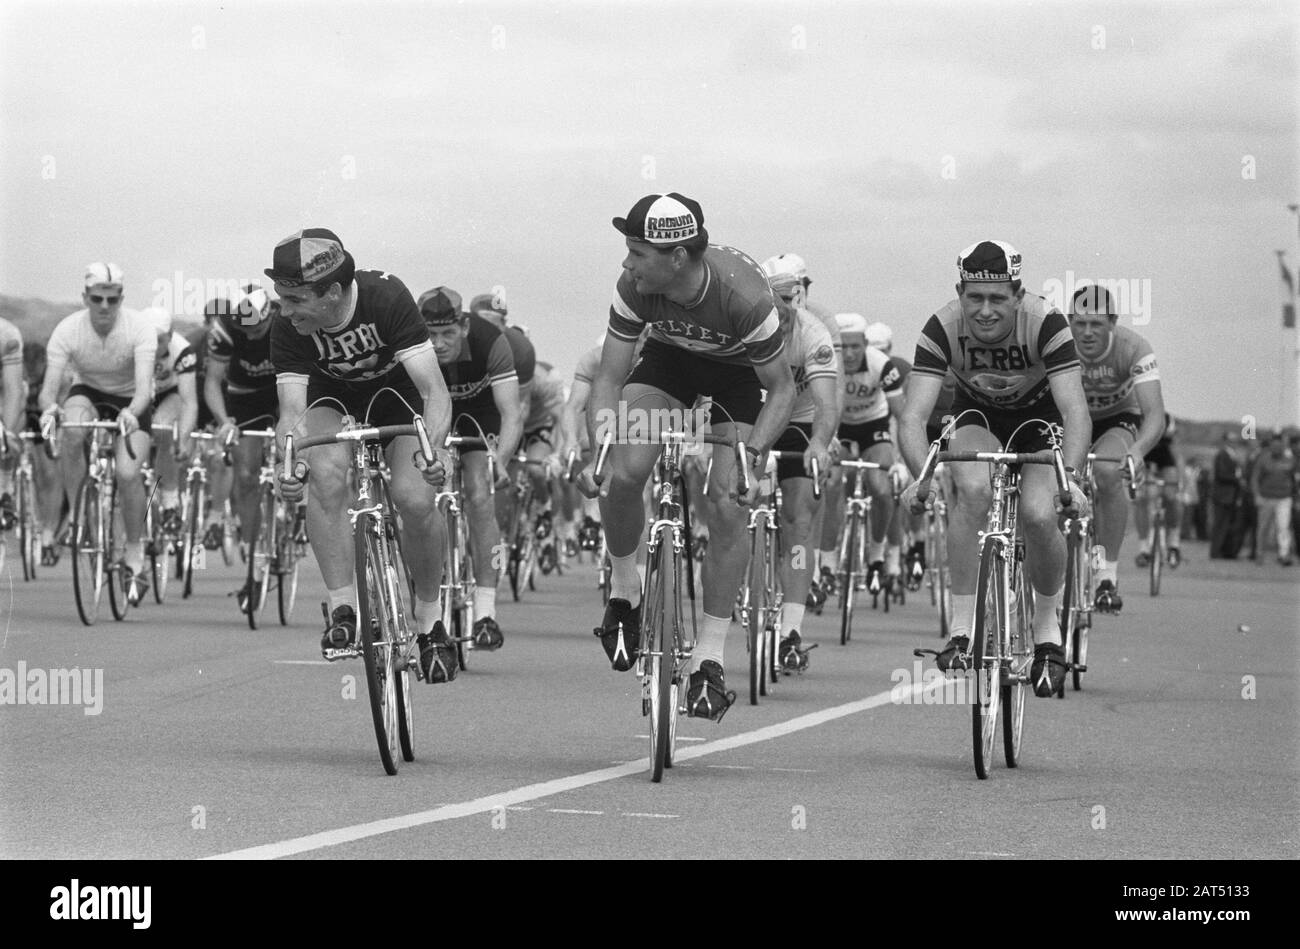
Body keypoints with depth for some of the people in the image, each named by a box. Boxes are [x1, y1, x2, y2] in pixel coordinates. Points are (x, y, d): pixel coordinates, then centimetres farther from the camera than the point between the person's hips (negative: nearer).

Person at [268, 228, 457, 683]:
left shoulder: (386, 298, -35)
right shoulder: (288, 329, -27)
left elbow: (434, 390, -37)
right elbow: (292, 409, -31)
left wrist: (432, 449, -55)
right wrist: (288, 464, -52)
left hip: (396, 386, -1)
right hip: (332, 394, 2)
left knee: (416, 500, -21)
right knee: (326, 474, -30)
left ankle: (429, 618, 3)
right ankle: (342, 608, -20)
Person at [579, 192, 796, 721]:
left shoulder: (744, 296, -38)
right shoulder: (635, 289, -29)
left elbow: (781, 389, -24)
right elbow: (609, 379, -20)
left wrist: (751, 457, -36)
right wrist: (599, 449, -35)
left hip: (737, 371, -2)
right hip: (670, 356, 2)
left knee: (726, 505, -16)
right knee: (624, 473, -23)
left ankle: (709, 659, -6)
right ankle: (623, 591, 4)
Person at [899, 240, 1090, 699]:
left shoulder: (1045, 323, -32)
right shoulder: (943, 328, -28)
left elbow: (1076, 410, -38)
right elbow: (913, 414, -34)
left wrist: (1070, 477, -54)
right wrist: (920, 477, -52)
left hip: (1040, 415, -1)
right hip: (979, 415, 1)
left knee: (1039, 515, -24)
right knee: (973, 489, -30)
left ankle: (1048, 628, 4)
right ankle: (961, 629, -23)